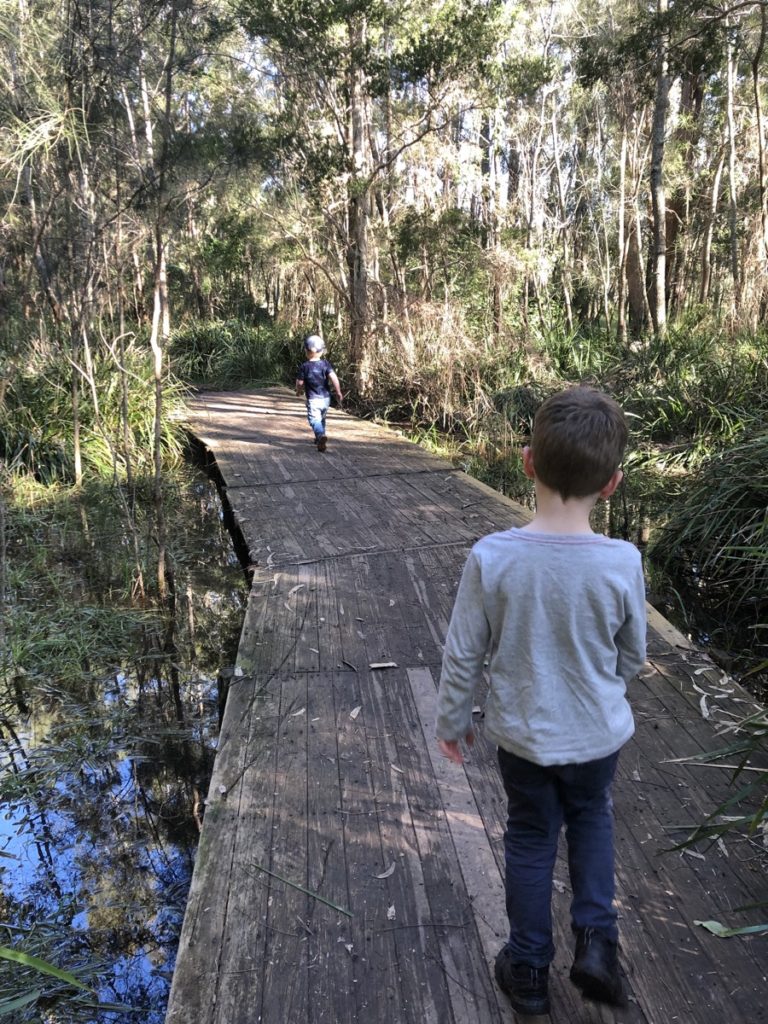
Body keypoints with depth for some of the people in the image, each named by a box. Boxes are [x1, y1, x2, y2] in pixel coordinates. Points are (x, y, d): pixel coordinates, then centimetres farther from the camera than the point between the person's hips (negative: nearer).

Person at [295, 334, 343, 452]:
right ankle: (319, 438, 37)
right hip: (325, 397, 4)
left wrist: (299, 391, 19)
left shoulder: (304, 366, -7)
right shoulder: (325, 364, -3)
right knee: (322, 418, 23)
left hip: (312, 399, -4)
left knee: (315, 420, -9)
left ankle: (321, 435, -37)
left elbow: (299, 383, -3)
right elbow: (333, 378, -14)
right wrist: (338, 392, -7)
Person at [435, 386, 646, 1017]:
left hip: (523, 735, 0)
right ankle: (596, 939, 25)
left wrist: (451, 720, 5)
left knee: (531, 840, 22)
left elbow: (464, 654, -13)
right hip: (599, 734, 1)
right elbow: (632, 656, -4)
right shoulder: (622, 563, -21)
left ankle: (529, 971, 36)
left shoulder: (492, 557, -24)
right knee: (592, 818, 31)